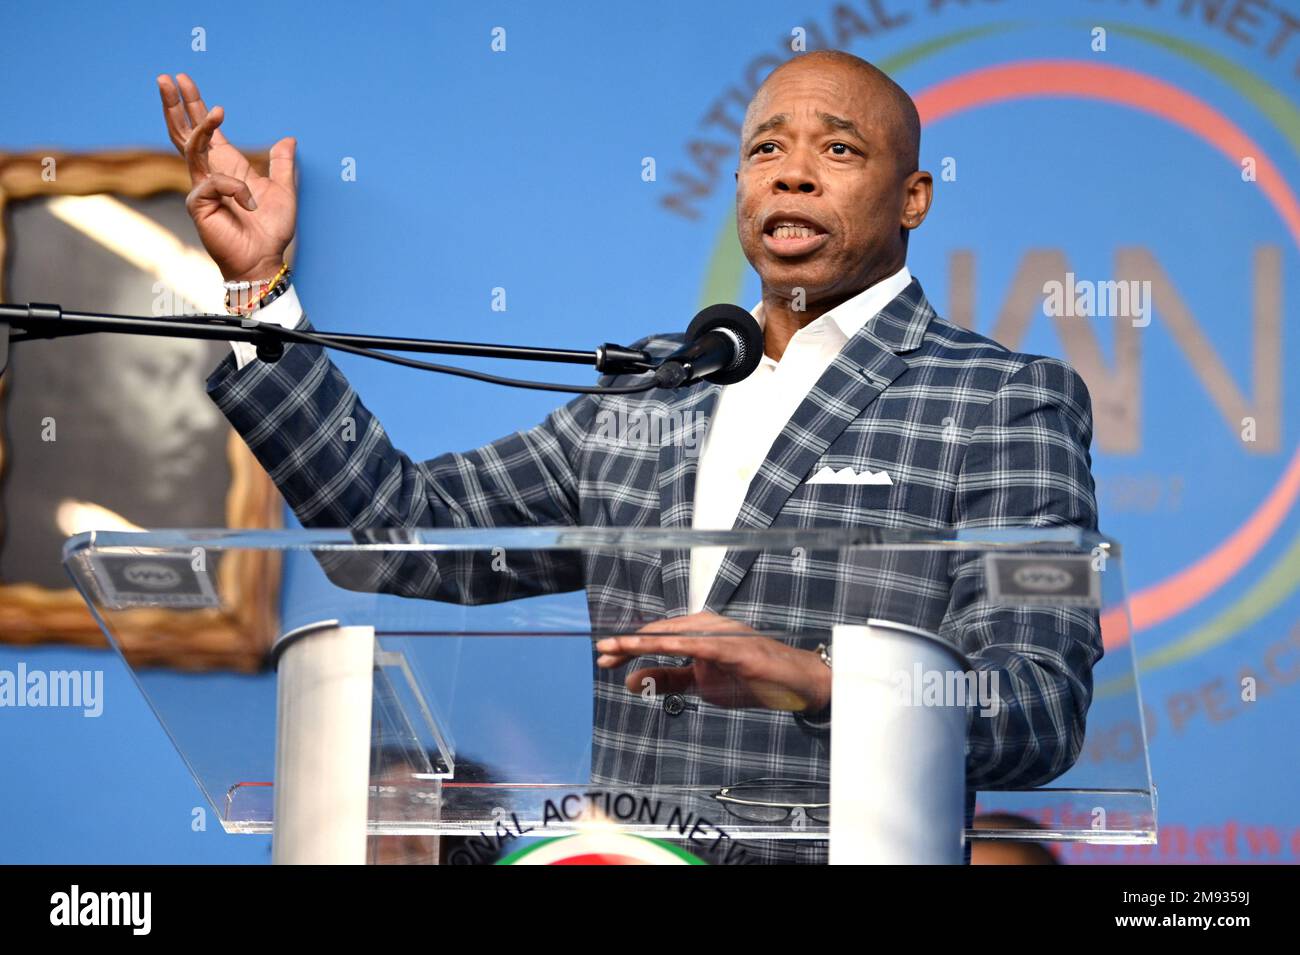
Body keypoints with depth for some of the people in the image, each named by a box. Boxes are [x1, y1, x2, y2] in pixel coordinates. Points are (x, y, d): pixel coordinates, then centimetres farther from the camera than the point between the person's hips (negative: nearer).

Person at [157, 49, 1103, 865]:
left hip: (850, 850, -4)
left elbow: (1042, 708, -9)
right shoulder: (651, 389, 18)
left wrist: (811, 681, -26)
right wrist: (259, 289, 13)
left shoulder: (1005, 402, 0)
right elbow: (406, 530, 17)